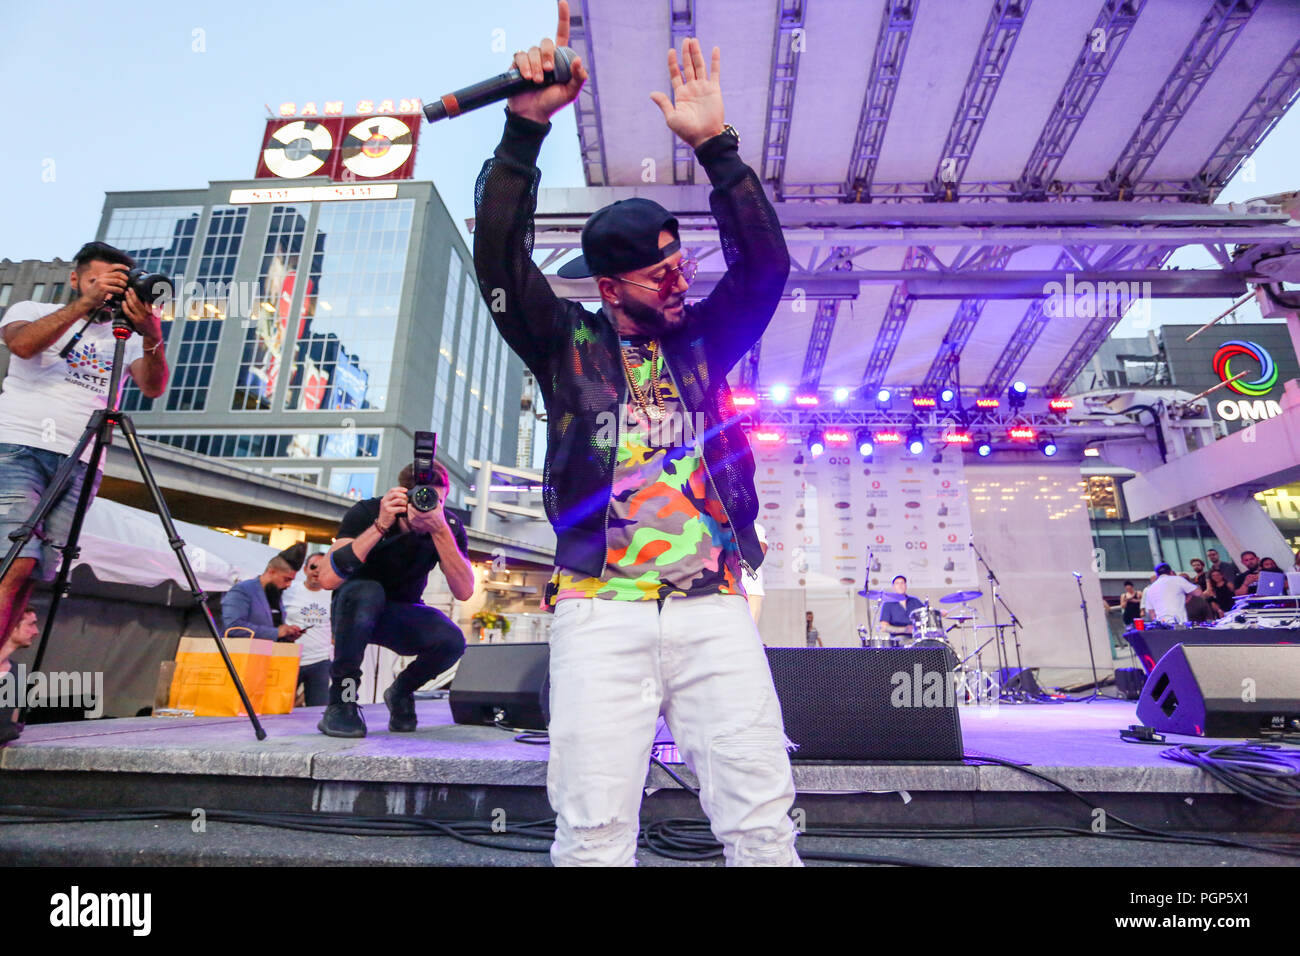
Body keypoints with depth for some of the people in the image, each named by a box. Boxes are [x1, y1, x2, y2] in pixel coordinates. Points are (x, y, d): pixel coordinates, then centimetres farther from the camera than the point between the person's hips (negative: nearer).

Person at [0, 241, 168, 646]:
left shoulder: (125, 336, 18)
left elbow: (153, 388, -1)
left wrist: (152, 339, -19)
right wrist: (85, 303, -14)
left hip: (80, 464, 3)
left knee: (32, 573, -1)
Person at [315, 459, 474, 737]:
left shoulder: (449, 526, -17)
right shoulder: (366, 513, -22)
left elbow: (464, 592, -29)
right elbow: (328, 579, -36)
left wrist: (440, 531, -38)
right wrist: (381, 525, -42)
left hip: (402, 614, 2)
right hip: (355, 610, -2)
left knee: (451, 641, -28)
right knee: (366, 592, -37)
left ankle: (401, 691, 4)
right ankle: (341, 701, -19)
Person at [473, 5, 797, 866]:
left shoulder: (703, 347, 17)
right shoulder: (568, 347, 11)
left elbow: (765, 264, 8)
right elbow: (500, 254, 1)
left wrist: (716, 146, 1)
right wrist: (526, 126, -8)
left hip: (713, 610, 2)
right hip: (601, 610, -1)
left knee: (763, 822, 1)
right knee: (594, 833, -3)